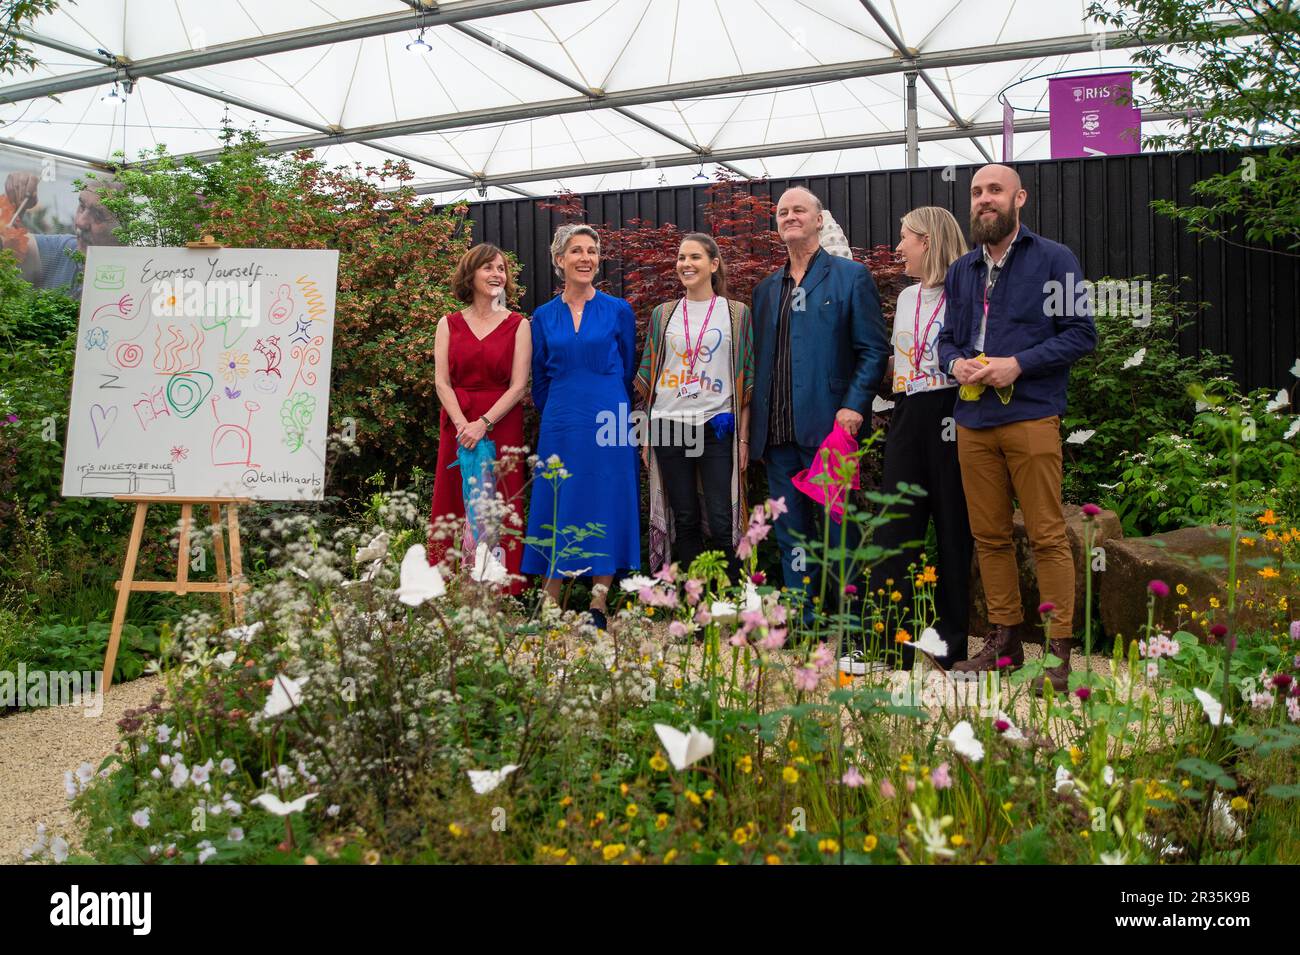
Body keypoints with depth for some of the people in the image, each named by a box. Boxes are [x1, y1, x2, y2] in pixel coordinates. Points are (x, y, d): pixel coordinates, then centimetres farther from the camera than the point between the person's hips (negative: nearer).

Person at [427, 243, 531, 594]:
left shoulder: (518, 325, 4)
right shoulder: (449, 325, 9)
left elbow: (518, 386, -4)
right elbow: (442, 382, 2)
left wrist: (484, 423, -14)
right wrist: (463, 424, -13)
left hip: (502, 424, -2)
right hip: (457, 426, 2)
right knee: (456, 506, 2)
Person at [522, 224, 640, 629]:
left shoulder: (618, 311, 3)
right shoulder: (543, 317, 8)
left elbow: (628, 373, 10)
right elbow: (540, 381, 15)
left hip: (608, 425, -1)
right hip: (560, 426, 2)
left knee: (606, 506, 1)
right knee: (556, 508, 3)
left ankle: (598, 607, 9)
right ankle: (550, 605, 10)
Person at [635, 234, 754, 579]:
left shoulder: (736, 313, 6)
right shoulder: (663, 314, 12)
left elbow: (747, 379, 5)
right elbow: (647, 377, 13)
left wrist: (743, 437, -1)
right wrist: (647, 437, 8)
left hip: (716, 426, -2)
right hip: (669, 427, 2)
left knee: (722, 524, -6)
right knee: (685, 521, 6)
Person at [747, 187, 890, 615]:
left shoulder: (851, 276, 2)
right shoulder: (766, 289, 18)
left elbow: (874, 350, -3)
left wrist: (855, 406, -16)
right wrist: (755, 430, 10)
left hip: (827, 428, -5)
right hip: (777, 434, 6)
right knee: (790, 536, 9)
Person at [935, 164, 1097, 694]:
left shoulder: (1054, 260, 0)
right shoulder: (961, 270, 17)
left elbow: (1081, 332, -5)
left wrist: (1018, 364, -15)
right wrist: (956, 363, -2)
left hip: (1031, 416, -5)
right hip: (973, 420, 5)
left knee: (1047, 535, -4)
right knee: (989, 535, 9)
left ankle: (1059, 649, 3)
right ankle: (1003, 637, 20)